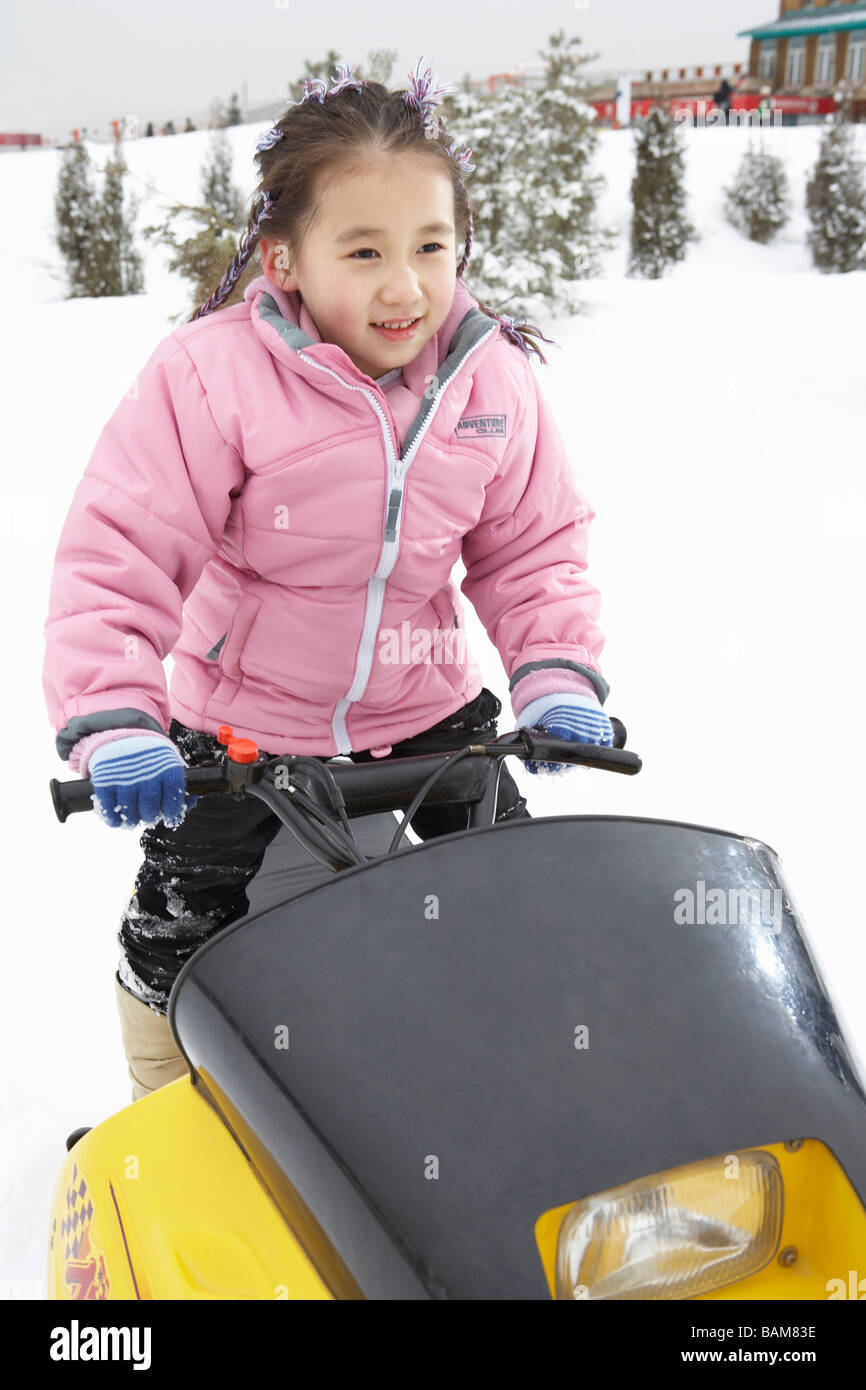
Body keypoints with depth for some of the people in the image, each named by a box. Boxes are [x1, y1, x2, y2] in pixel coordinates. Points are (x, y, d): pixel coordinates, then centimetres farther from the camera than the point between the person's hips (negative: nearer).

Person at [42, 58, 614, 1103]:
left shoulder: (493, 380, -9)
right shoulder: (210, 375, -22)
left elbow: (532, 545, 2)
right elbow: (118, 554, -21)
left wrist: (558, 675, -13)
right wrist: (111, 723, -32)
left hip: (431, 716, 3)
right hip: (241, 732, -2)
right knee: (179, 944, 9)